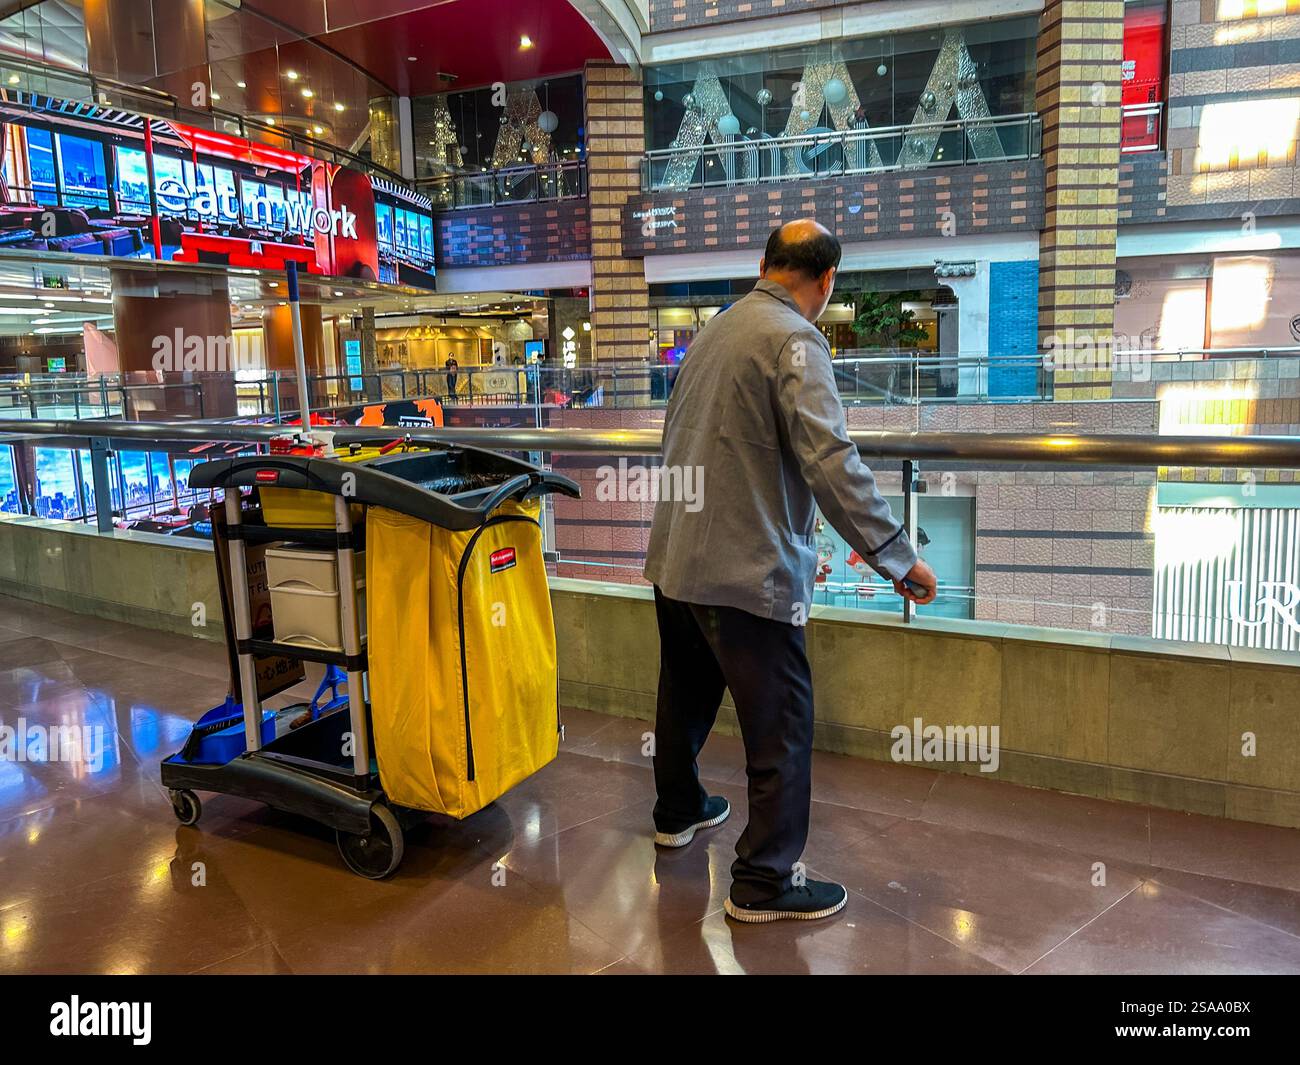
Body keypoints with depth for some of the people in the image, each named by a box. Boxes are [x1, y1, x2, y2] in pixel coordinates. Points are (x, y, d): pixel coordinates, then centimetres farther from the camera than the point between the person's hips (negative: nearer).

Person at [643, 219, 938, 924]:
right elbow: (831, 461, -24)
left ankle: (677, 812, 45)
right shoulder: (795, 340, -14)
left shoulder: (715, 330, 14)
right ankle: (764, 883, 14)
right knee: (781, 727, 3)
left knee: (685, 694, 25)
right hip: (747, 571, -9)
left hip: (675, 557, 10)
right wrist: (897, 558, -19)